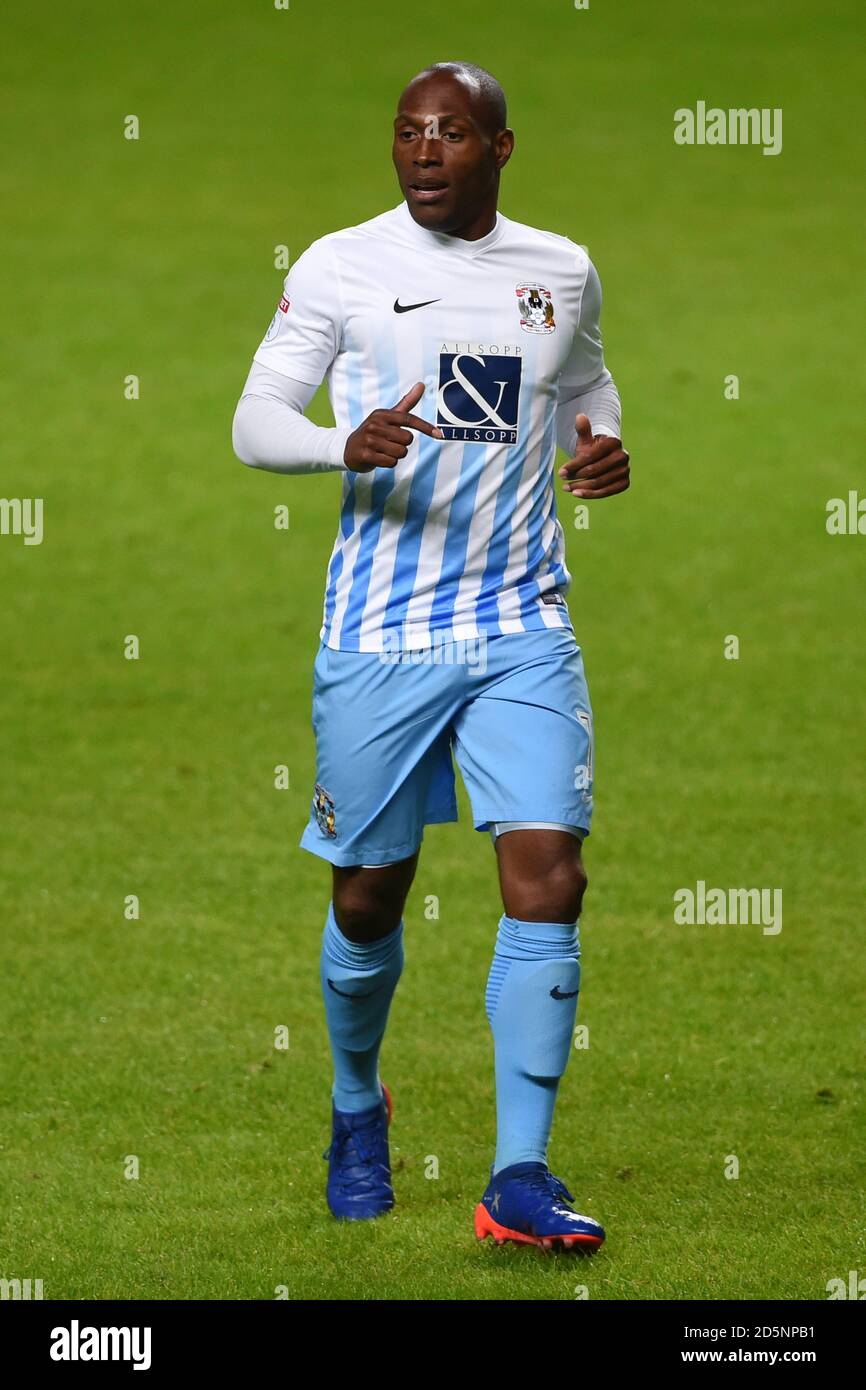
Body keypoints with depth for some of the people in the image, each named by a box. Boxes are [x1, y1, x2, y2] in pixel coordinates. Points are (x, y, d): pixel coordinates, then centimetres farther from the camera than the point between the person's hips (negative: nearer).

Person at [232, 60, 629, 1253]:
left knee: (547, 877, -13)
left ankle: (521, 1177, -11)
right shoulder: (340, 267, -1)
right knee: (369, 895, 7)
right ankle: (357, 1104, 37)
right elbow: (256, 421, -1)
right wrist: (348, 446, -22)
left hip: (523, 627, 1)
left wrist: (602, 445, 2)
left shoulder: (562, 271, 7)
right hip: (379, 630, -1)